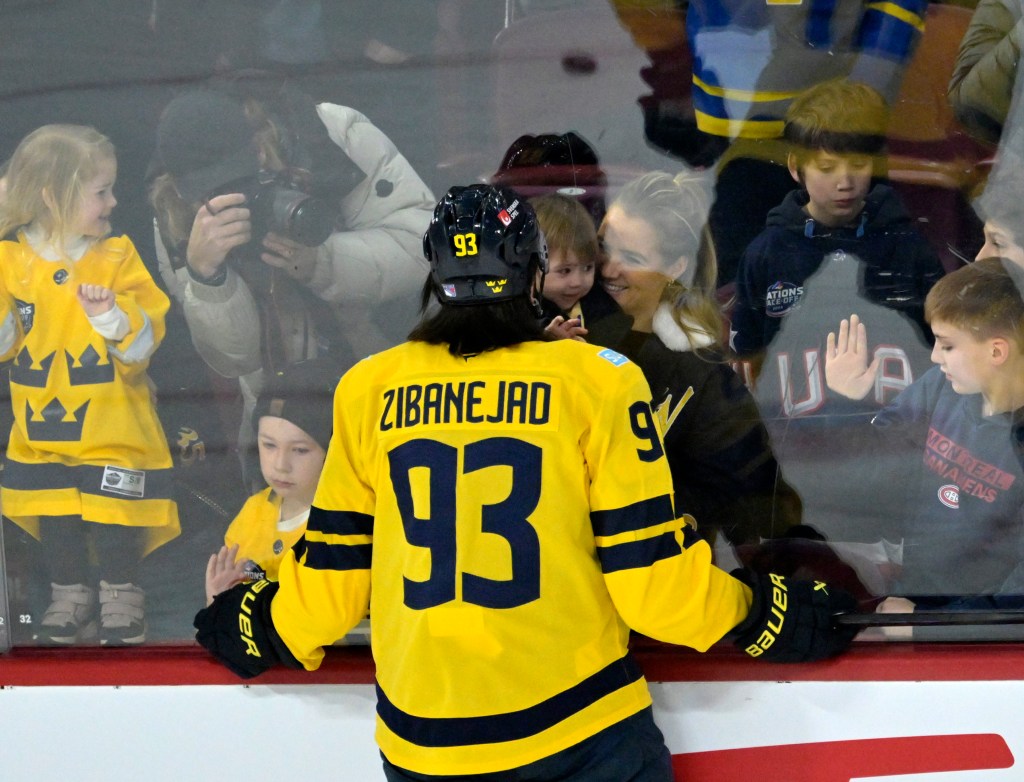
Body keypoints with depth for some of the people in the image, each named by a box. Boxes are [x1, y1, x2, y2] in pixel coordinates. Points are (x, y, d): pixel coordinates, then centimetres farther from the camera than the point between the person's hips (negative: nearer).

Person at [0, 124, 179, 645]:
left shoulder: (117, 257, -6)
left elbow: (143, 341, -11)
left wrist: (111, 316, -29)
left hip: (113, 427, -2)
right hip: (43, 427, 2)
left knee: (115, 518, 3)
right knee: (56, 524, 12)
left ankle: (120, 598, 20)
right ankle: (68, 597, 28)